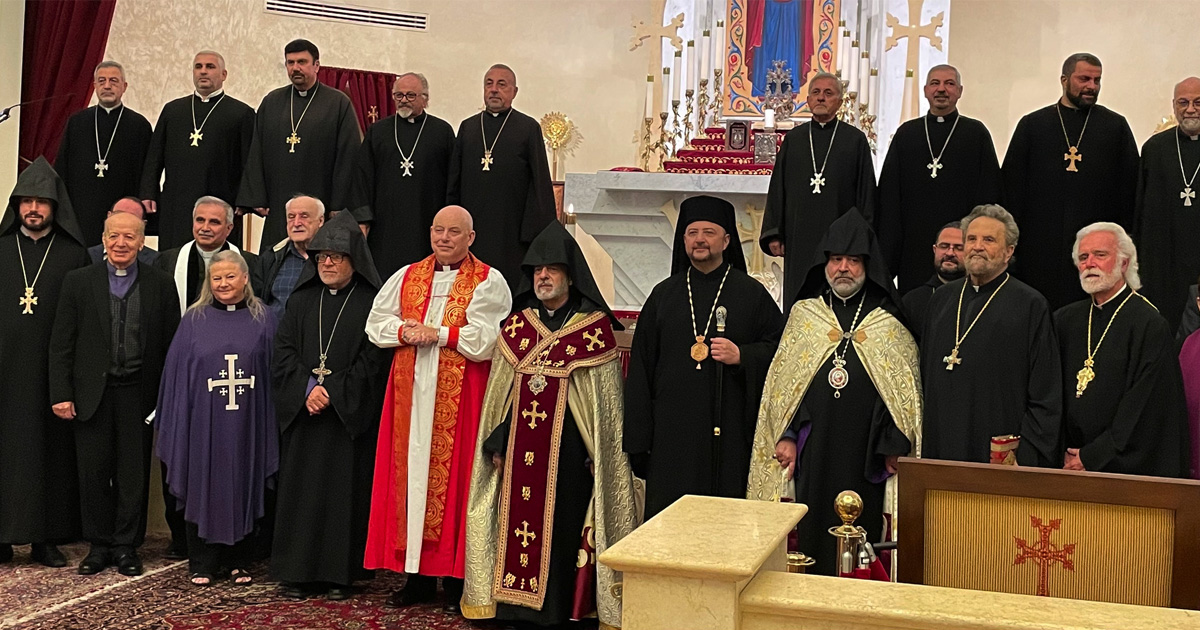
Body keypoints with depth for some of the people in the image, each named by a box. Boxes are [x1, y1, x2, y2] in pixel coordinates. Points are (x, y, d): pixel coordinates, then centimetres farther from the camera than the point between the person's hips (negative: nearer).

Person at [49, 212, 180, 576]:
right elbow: (61, 344, 3)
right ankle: (99, 545, 19)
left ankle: (126, 546, 17)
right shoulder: (78, 282, 4)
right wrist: (61, 394, -4)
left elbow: (171, 343, 2)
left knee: (134, 474, 5)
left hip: (138, 394, 0)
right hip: (92, 393, 1)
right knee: (93, 473, 6)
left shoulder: (160, 285, 3)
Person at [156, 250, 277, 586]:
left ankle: (237, 561, 18)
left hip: (246, 423, 0)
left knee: (242, 489, 7)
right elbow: (177, 371, 4)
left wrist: (271, 420, 0)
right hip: (204, 422, 0)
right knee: (203, 489, 4)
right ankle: (203, 563, 14)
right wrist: (178, 421, -1)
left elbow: (273, 370, 5)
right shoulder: (194, 319, 4)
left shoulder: (263, 319, 4)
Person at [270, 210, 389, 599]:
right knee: (301, 489, 4)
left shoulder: (371, 301, -1)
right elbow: (283, 351, 5)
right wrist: (307, 388, -11)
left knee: (344, 489, -1)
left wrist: (332, 391, -13)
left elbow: (374, 359, -7)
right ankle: (298, 571, 11)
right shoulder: (301, 300, 11)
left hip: (350, 417, -3)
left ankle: (339, 574, 7)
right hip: (302, 413, 3)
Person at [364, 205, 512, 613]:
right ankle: (418, 576, 15)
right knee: (410, 477, 6)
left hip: (459, 399, -4)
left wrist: (436, 333, -12)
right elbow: (376, 324, 11)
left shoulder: (488, 282, -1)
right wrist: (404, 332, -8)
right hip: (410, 395, 4)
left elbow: (484, 341, -12)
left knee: (453, 480, -2)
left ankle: (456, 579, 7)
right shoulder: (407, 277, 14)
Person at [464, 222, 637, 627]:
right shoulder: (515, 327, 10)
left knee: (563, 528, -1)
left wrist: (598, 453, -6)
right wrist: (496, 444, 6)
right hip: (519, 450, 4)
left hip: (568, 450, -4)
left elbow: (605, 396, -2)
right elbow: (498, 391, 12)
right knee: (519, 522, 5)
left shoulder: (595, 328, -2)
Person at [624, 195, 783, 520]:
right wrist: (637, 439, 6)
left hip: (729, 436, -2)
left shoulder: (751, 293, 6)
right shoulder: (664, 295, 12)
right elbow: (641, 368, 11)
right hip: (670, 435, 2)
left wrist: (742, 356, -14)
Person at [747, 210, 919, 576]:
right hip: (811, 453, 1)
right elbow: (780, 381, 8)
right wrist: (785, 435, 0)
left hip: (865, 457, -1)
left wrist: (894, 446, -4)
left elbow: (905, 391, 4)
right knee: (810, 535, 4)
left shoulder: (889, 325, 5)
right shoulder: (803, 315, 9)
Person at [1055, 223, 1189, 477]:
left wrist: (1091, 456, -13)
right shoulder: (1064, 320, 8)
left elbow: (1144, 408, -13)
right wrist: (1062, 454, -2)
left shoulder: (1149, 325, -8)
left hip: (1128, 466, -4)